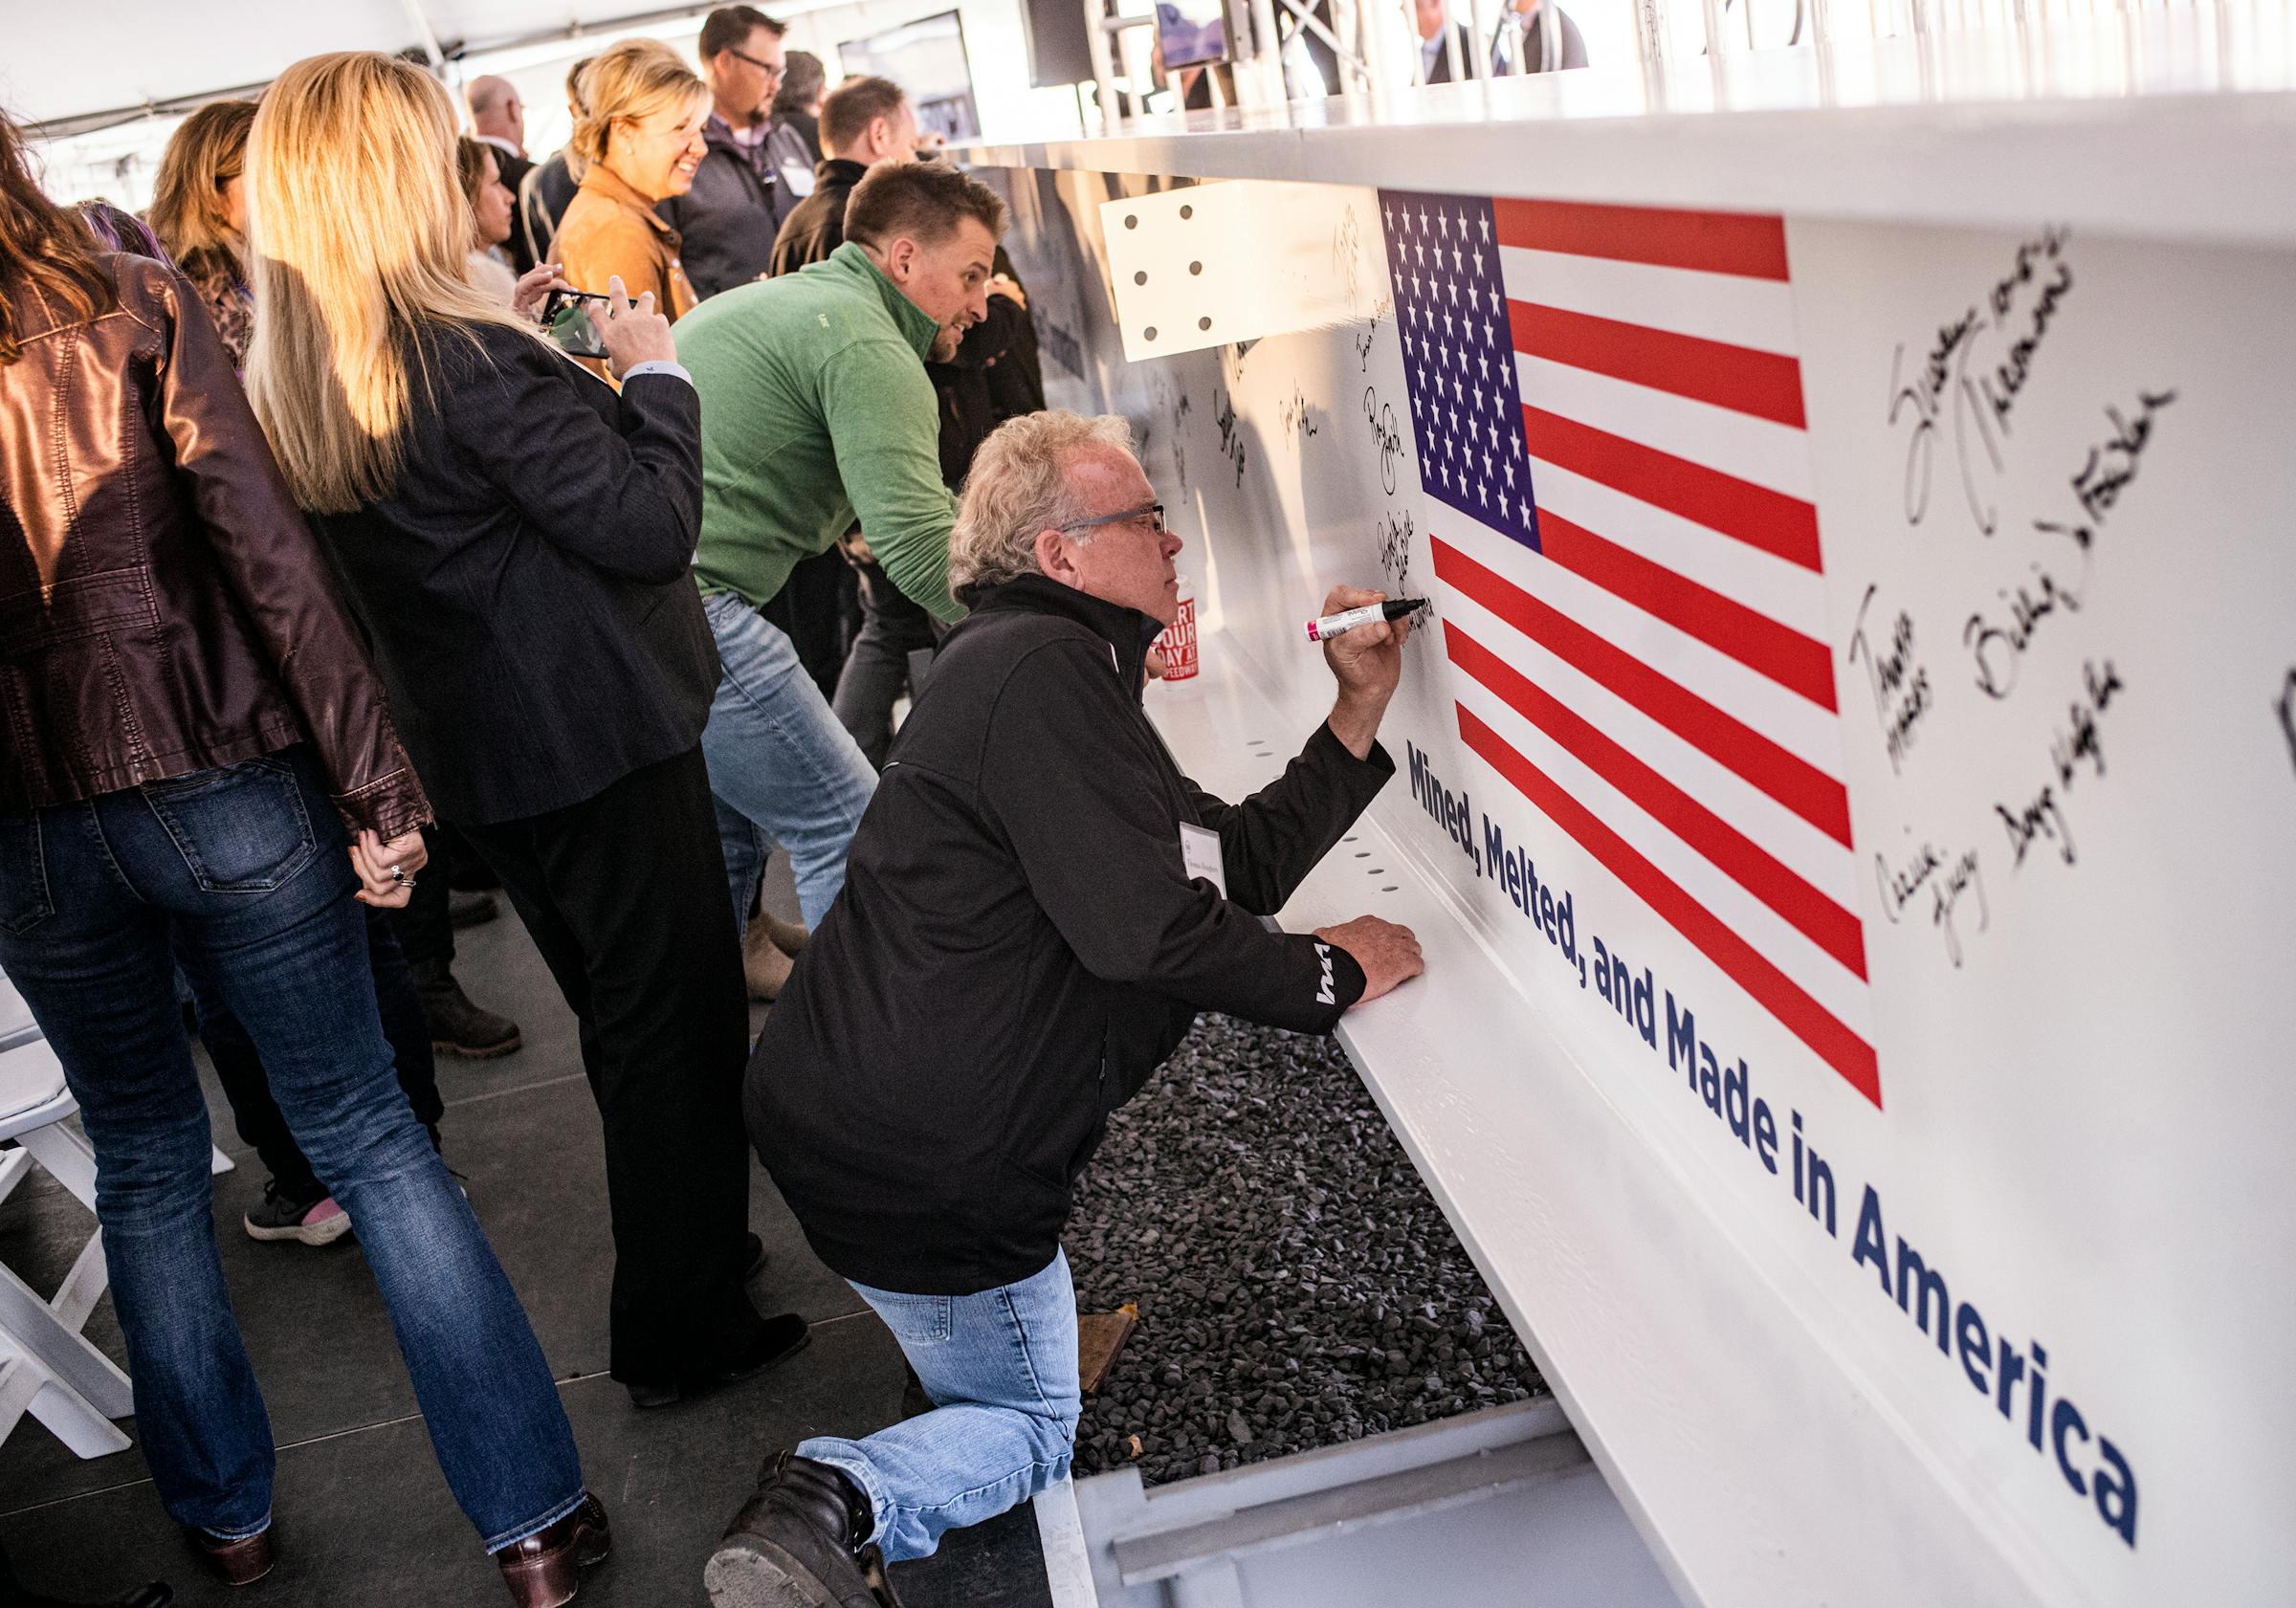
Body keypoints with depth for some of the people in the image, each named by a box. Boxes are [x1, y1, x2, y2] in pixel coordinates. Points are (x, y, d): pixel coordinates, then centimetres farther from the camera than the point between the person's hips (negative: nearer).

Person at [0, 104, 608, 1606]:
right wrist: (375, 786, -11)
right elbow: (270, 555, -14)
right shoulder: (131, 309, -8)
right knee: (368, 1134, 8)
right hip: (226, 792, -2)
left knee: (145, 1165, 19)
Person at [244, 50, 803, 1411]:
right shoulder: (477, 363, -22)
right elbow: (651, 528, -21)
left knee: (622, 1021, 24)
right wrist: (654, 373, -8)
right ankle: (682, 1333, 17)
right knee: (679, 1024, 6)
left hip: (479, 759, 9)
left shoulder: (294, 383, 3)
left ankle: (694, 1245, 40)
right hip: (603, 740, -8)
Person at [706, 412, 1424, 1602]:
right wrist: (1332, 975, -11)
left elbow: (1240, 861, 13)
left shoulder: (1037, 664, 16)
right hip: (923, 1172, -10)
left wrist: (1360, 708, 11)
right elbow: (1154, 926, -26)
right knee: (1030, 1427, 8)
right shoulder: (1040, 668, -20)